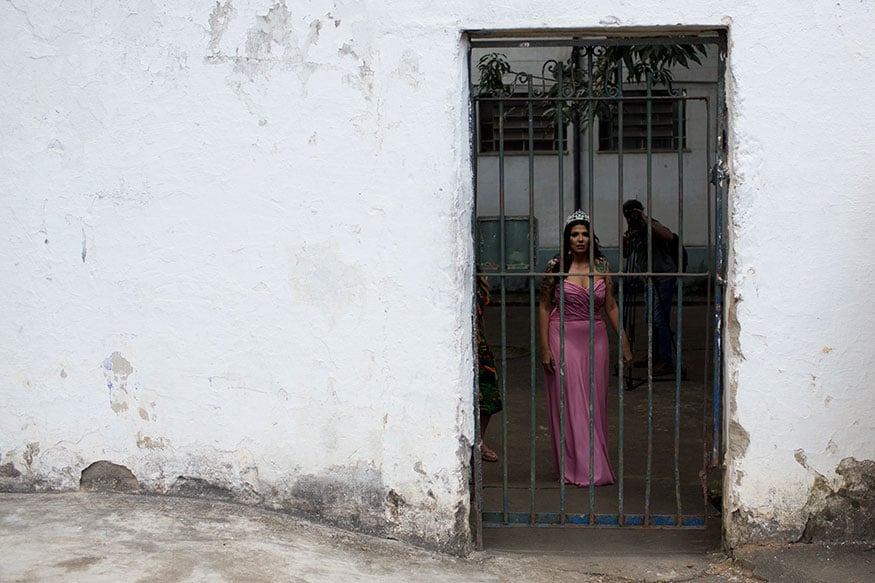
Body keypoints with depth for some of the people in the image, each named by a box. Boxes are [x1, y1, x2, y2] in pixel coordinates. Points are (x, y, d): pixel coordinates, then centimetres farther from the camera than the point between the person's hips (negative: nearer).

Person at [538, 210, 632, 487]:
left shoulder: (602, 266, 3)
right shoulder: (556, 267, -5)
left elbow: (611, 307, 7)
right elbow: (544, 308, -3)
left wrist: (624, 343, 5)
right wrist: (545, 347, -8)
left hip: (595, 339, 3)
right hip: (564, 339, -3)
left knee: (594, 404, 8)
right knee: (570, 403, -1)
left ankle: (594, 463, 21)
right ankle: (577, 468, 5)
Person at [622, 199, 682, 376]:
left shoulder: (652, 226, -16)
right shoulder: (632, 231, 8)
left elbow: (669, 237, -36)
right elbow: (626, 254, 14)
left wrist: (647, 221, -33)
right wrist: (625, 241, -7)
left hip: (664, 277, -9)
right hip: (650, 279, 9)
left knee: (660, 320, -13)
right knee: (651, 319, 12)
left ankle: (666, 361, -10)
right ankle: (655, 357, 22)